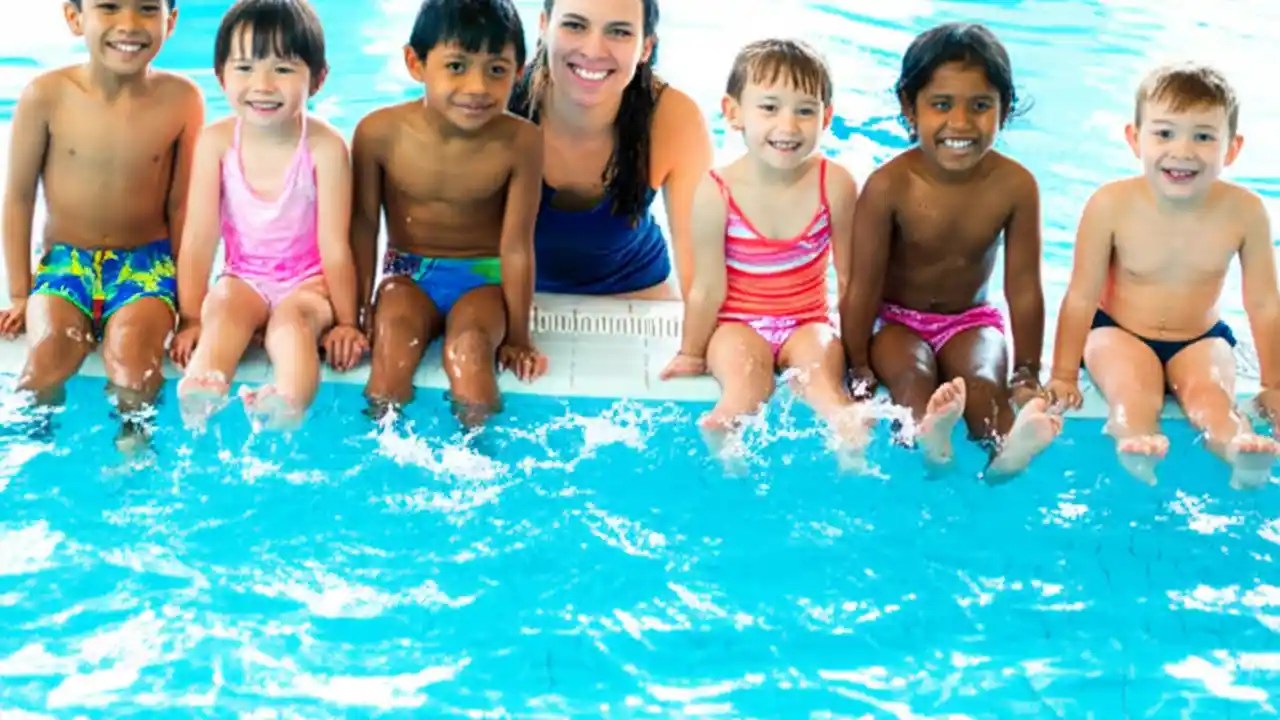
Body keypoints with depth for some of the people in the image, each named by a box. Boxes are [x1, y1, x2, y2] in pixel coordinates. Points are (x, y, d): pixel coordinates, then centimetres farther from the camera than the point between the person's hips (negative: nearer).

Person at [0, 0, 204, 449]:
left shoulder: (181, 100, -9)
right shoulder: (47, 96, -11)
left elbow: (182, 205, 1)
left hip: (146, 262, -1)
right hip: (65, 260, 1)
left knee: (130, 350, -29)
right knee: (49, 349, -26)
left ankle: (133, 449, -3)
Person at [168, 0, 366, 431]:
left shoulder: (324, 147, -16)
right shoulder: (216, 142, -9)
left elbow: (334, 246, -12)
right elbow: (199, 238, -7)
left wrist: (346, 321, -7)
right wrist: (191, 318, -7)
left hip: (308, 282, -2)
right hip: (244, 278, 2)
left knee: (293, 315, -33)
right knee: (223, 308, -30)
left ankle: (288, 407, -61)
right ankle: (199, 405, -57)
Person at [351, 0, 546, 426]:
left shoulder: (518, 143, -19)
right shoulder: (381, 132, -15)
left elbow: (516, 246, -13)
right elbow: (363, 226, -3)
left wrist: (517, 337, -7)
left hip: (483, 277, -1)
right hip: (409, 272, 1)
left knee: (469, 344, -30)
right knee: (393, 334, -29)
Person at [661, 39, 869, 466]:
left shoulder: (835, 185, -12)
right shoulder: (717, 193, -16)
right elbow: (708, 288, -5)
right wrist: (691, 354, 3)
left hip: (807, 323, 1)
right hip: (738, 325, -1)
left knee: (822, 379, -29)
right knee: (745, 390, -30)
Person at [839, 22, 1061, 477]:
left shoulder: (1014, 185, -15)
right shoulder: (888, 187, -21)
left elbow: (1024, 288, -9)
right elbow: (863, 287, -13)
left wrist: (1026, 375, -5)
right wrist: (860, 372, -9)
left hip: (971, 319, 2)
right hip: (898, 320, -2)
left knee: (983, 382, -28)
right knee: (913, 376, -32)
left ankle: (1006, 447, -58)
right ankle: (928, 438, -63)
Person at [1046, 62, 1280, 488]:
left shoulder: (1244, 211, -14)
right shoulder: (1111, 205, -19)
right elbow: (1081, 298, -10)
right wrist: (1064, 376, -6)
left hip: (1199, 340, 1)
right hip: (1119, 332, -1)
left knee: (1210, 390, -29)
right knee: (1132, 385, -33)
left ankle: (1238, 447, -58)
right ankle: (1136, 444, -62)